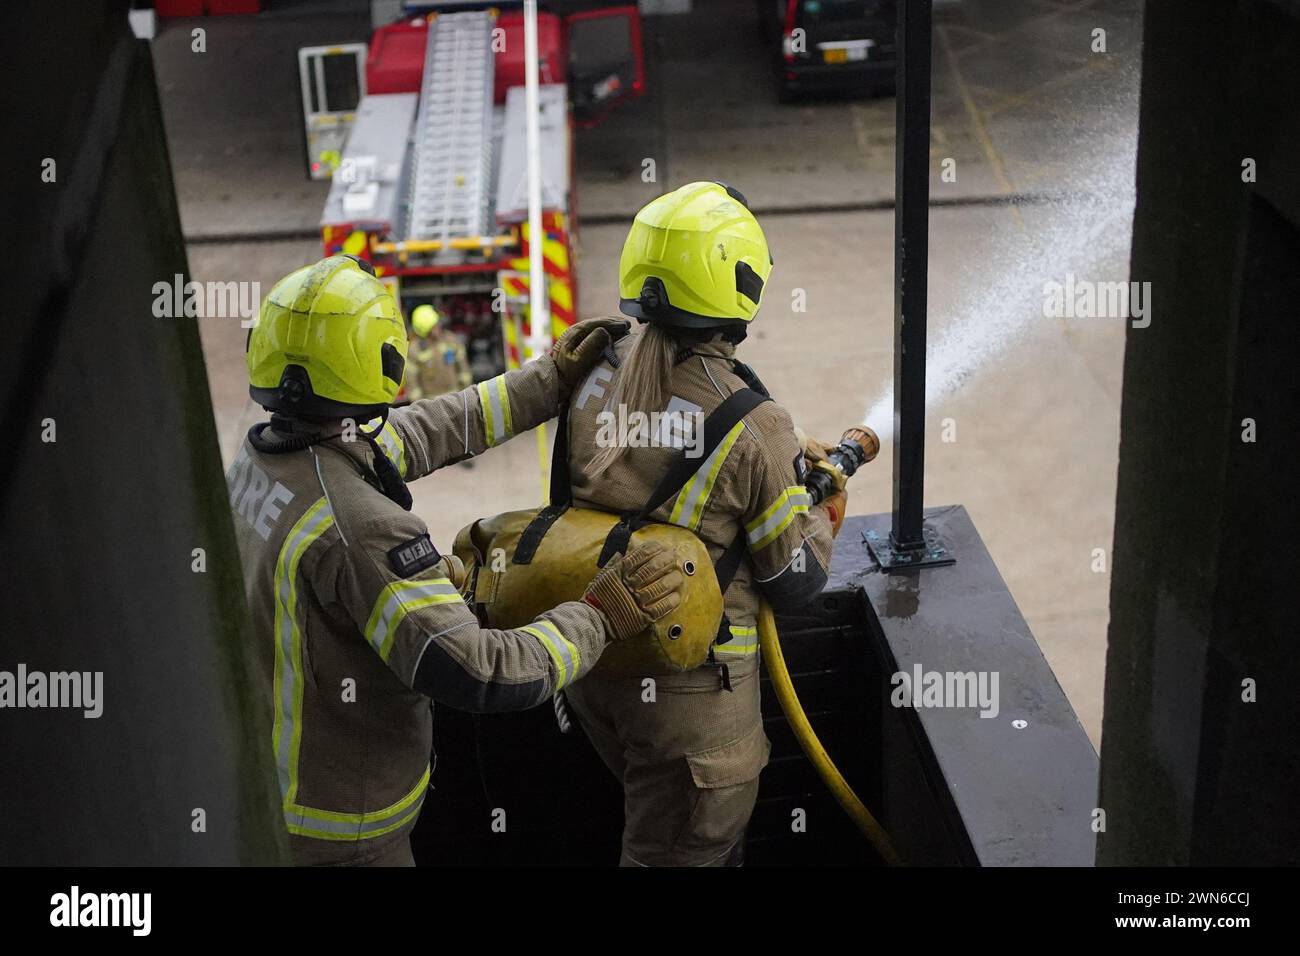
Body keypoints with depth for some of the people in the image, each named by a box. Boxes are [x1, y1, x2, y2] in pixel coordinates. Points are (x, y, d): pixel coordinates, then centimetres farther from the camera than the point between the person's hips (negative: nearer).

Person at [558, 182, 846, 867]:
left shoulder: (596, 373, -7)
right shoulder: (752, 427, -23)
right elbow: (796, 582, -13)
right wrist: (818, 505, 8)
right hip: (686, 683, -6)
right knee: (680, 847, 13)